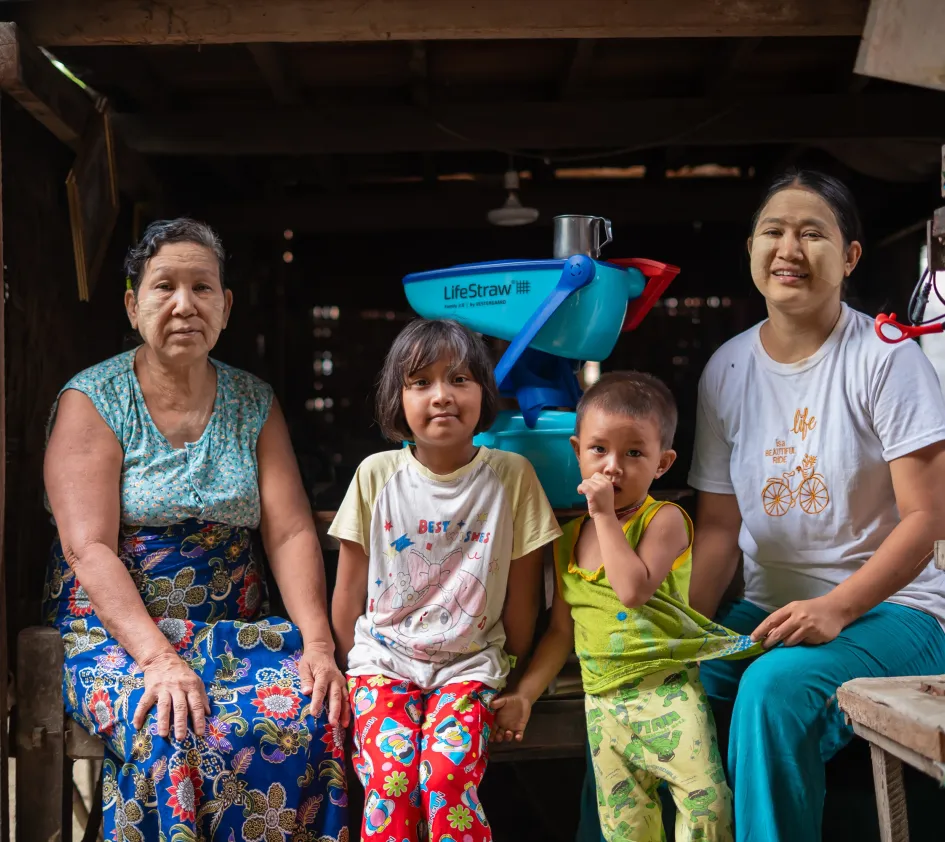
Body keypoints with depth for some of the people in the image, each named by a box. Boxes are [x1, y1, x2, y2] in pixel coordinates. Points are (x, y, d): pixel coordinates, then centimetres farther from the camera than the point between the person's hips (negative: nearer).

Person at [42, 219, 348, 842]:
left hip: (234, 629, 3)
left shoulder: (255, 403, 9)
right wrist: (159, 658, -26)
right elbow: (89, 548, -13)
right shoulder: (93, 400, -2)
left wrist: (318, 644, -15)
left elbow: (291, 532, 0)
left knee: (310, 712, -25)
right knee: (164, 732, -33)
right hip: (114, 630, -3)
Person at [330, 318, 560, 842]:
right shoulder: (376, 475, -1)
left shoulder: (512, 476, -4)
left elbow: (521, 590, 3)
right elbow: (349, 589, 6)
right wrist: (352, 668, 6)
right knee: (391, 775, -22)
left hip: (470, 662, -1)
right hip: (384, 656, 1)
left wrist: (512, 676, 8)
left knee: (447, 775, -24)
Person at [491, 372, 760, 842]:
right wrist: (524, 695, 10)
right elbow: (561, 630, 15)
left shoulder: (664, 519, -7)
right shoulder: (569, 541, 9)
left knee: (706, 804, -13)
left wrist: (605, 515, -18)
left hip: (665, 691, -5)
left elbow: (633, 589, -24)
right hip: (603, 701, 5)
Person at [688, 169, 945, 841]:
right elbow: (719, 524, 7)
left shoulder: (884, 357, -8)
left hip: (887, 609, -4)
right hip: (767, 611, 5)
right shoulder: (727, 370, 6)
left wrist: (836, 609, -24)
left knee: (776, 690, -33)